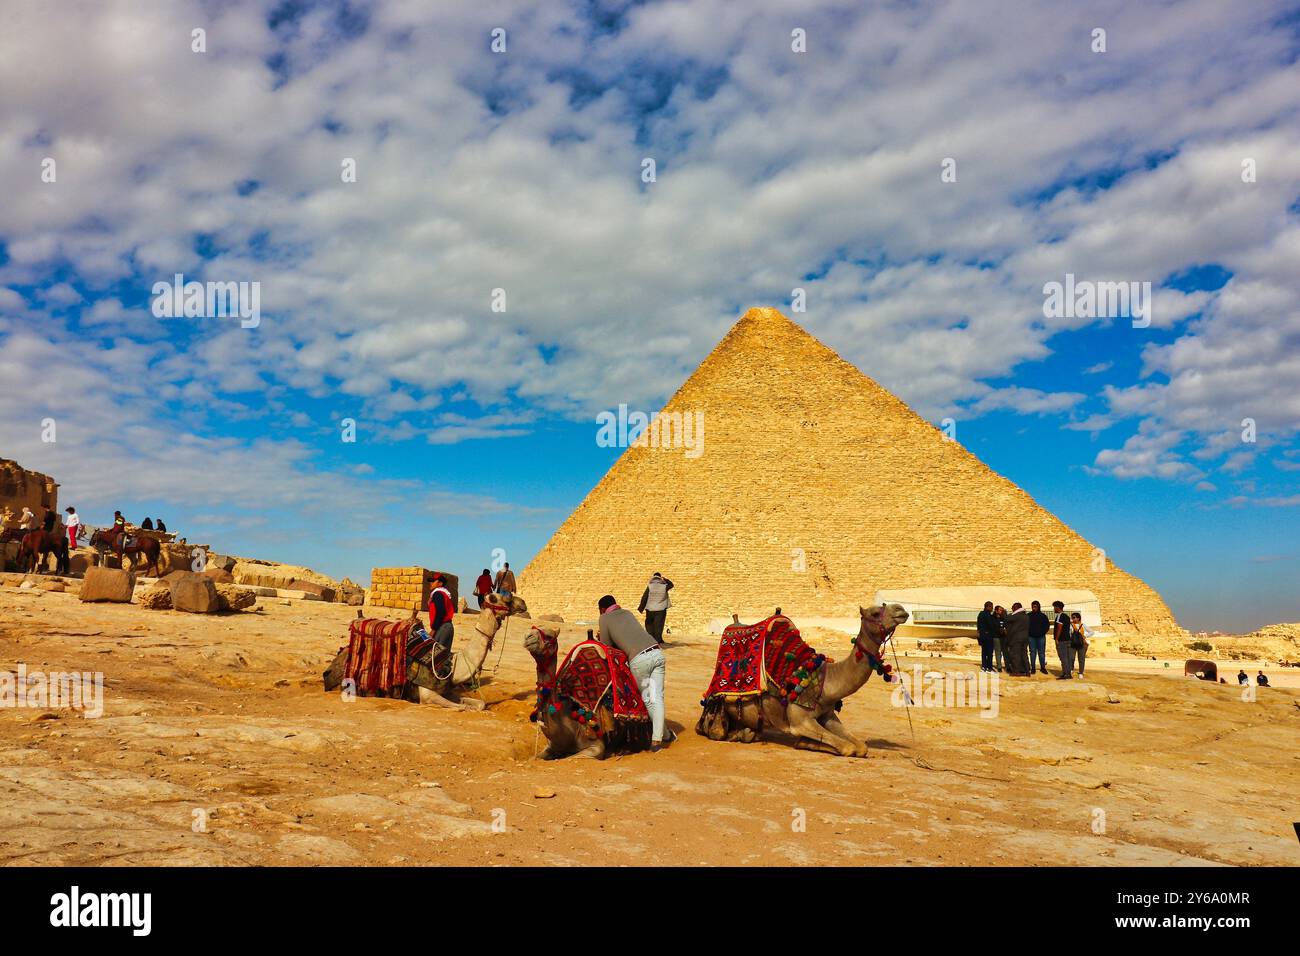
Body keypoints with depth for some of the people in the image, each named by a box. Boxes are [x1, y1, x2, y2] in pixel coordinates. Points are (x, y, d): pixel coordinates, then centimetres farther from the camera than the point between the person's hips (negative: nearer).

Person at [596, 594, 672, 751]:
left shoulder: (604, 619, 15)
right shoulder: (627, 613, 29)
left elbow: (606, 646, 16)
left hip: (639, 659, -5)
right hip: (657, 652, 5)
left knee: (646, 698, 12)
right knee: (656, 698, 4)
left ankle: (666, 735, 21)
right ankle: (656, 740, -1)